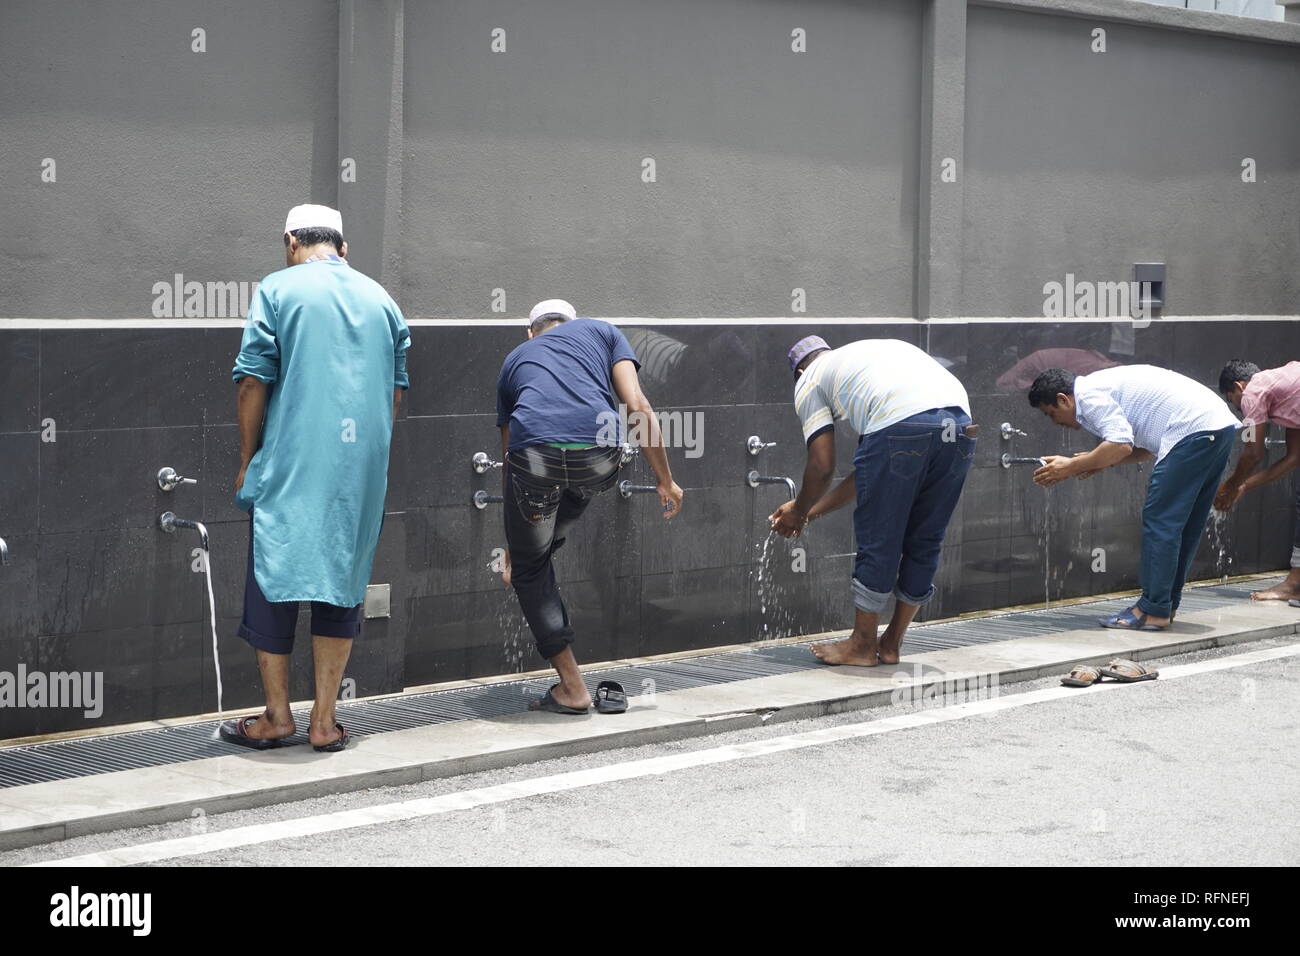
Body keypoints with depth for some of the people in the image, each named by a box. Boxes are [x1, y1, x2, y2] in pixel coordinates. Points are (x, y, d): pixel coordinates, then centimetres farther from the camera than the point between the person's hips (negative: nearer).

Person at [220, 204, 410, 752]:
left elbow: (253, 380, -6)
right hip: (362, 470, 4)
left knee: (273, 582, 7)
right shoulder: (379, 298, 12)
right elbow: (396, 388, 14)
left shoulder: (278, 289, -1)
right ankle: (324, 722, 9)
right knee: (342, 584, 9)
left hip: (289, 464, -4)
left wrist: (246, 460, 3)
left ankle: (277, 716, 10)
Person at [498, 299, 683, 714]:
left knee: (529, 570, 18)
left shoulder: (515, 358, 34)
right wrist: (665, 479, 21)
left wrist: (511, 548, 41)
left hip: (535, 457, -1)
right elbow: (638, 408, 14)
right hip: (598, 457, 1)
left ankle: (572, 687, 15)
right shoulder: (601, 331, 31)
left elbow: (507, 455, 35)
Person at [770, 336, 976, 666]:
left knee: (878, 539, 9)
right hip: (961, 423, 7)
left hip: (900, 426, -7)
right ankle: (891, 645, 28)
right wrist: (813, 511, 43)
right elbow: (869, 475, 37)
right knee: (924, 541, 17)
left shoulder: (809, 380, 22)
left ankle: (863, 645, 20)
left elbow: (822, 466, 12)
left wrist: (799, 512, 30)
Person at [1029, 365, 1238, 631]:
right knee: (1184, 524, 14)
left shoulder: (1089, 393, -5)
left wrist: (1072, 467, -7)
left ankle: (1153, 611, -6)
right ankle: (1167, 605, 20)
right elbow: (1150, 446, 27)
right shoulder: (1105, 385, 26)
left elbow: (1121, 445, -18)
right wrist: (1104, 461, 18)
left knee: (1160, 520, -7)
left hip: (1195, 429, -10)